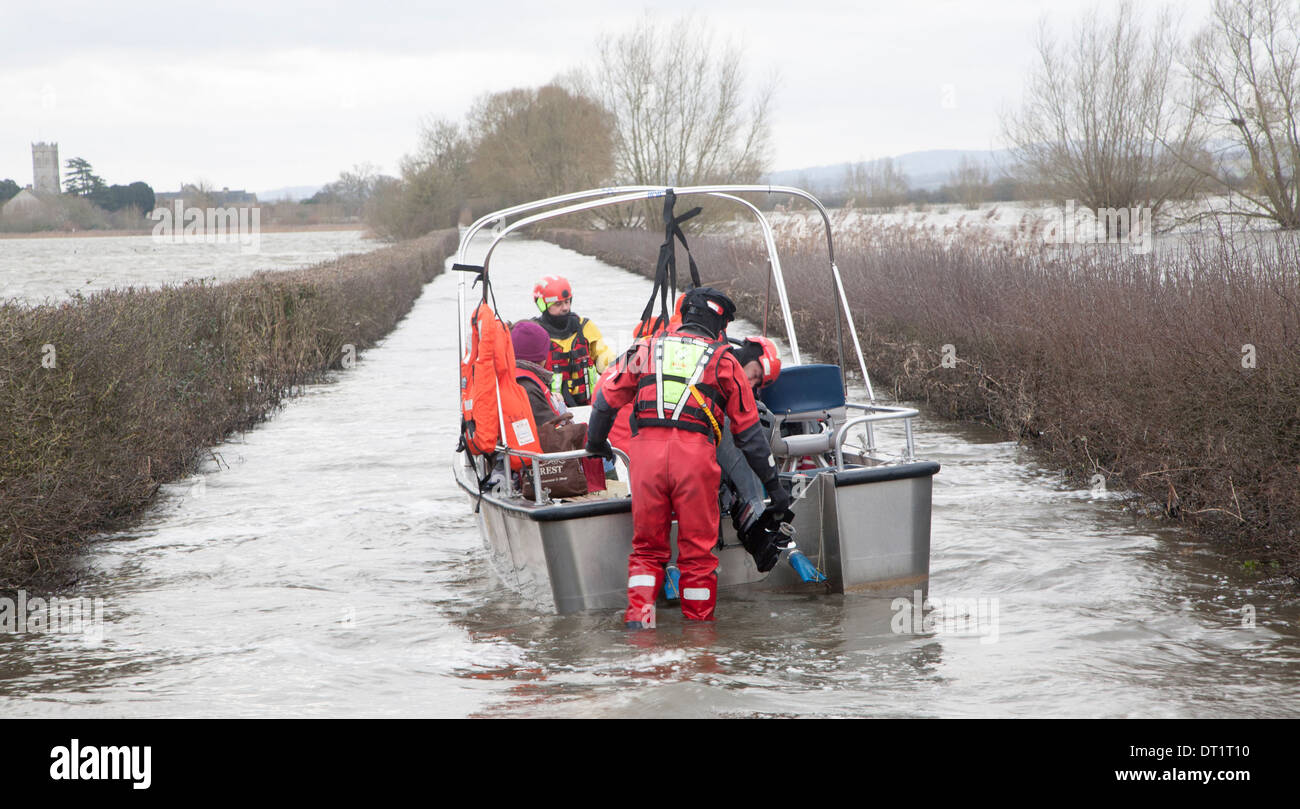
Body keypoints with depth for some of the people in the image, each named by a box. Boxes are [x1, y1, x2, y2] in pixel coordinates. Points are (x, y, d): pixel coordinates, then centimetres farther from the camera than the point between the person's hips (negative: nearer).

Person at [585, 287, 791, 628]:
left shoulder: (646, 349, 17)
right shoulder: (723, 361, 12)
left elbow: (607, 399, 19)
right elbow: (749, 430, 12)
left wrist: (596, 442, 37)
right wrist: (773, 484, 18)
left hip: (646, 450, 2)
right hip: (696, 457, -2)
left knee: (648, 546, 12)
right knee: (697, 549, 8)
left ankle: (638, 616, 1)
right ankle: (698, 625, 11)